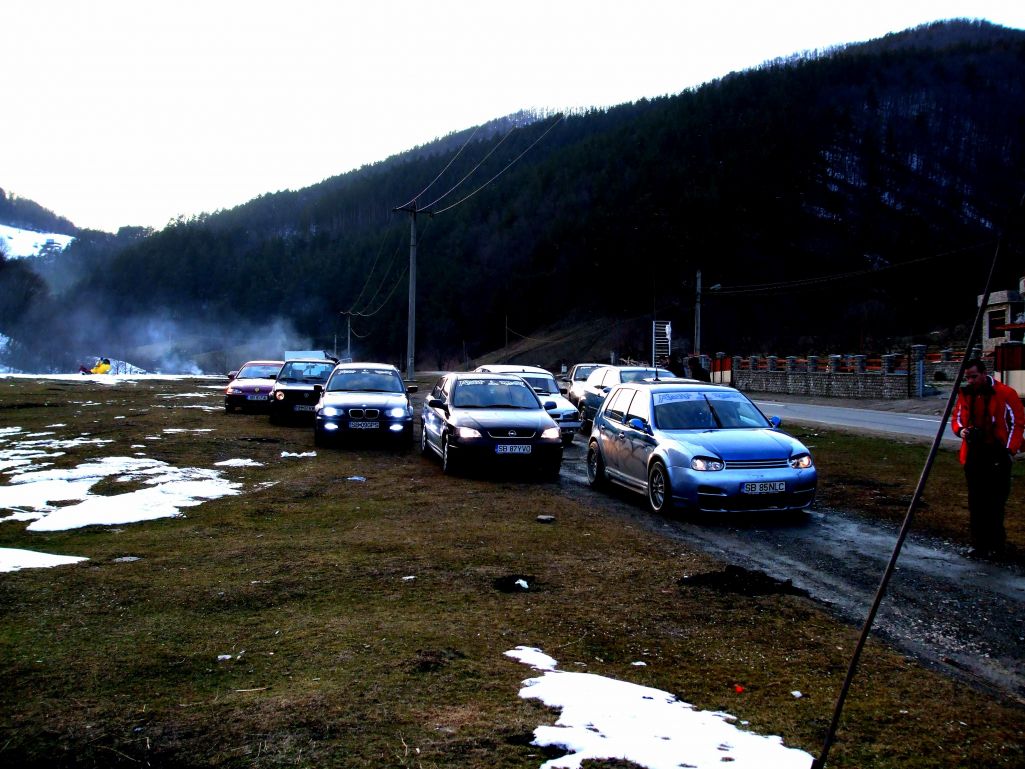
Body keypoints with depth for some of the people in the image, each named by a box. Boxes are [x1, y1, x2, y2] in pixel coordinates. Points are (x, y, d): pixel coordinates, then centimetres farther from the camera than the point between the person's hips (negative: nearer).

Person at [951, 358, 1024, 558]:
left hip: (997, 454, -5)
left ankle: (994, 544, 6)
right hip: (973, 455, 5)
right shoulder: (965, 395, 7)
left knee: (995, 502, -3)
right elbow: (956, 418, 17)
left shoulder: (1005, 394, -8)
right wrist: (960, 430, -6)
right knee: (976, 503, 7)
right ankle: (979, 543, 14)